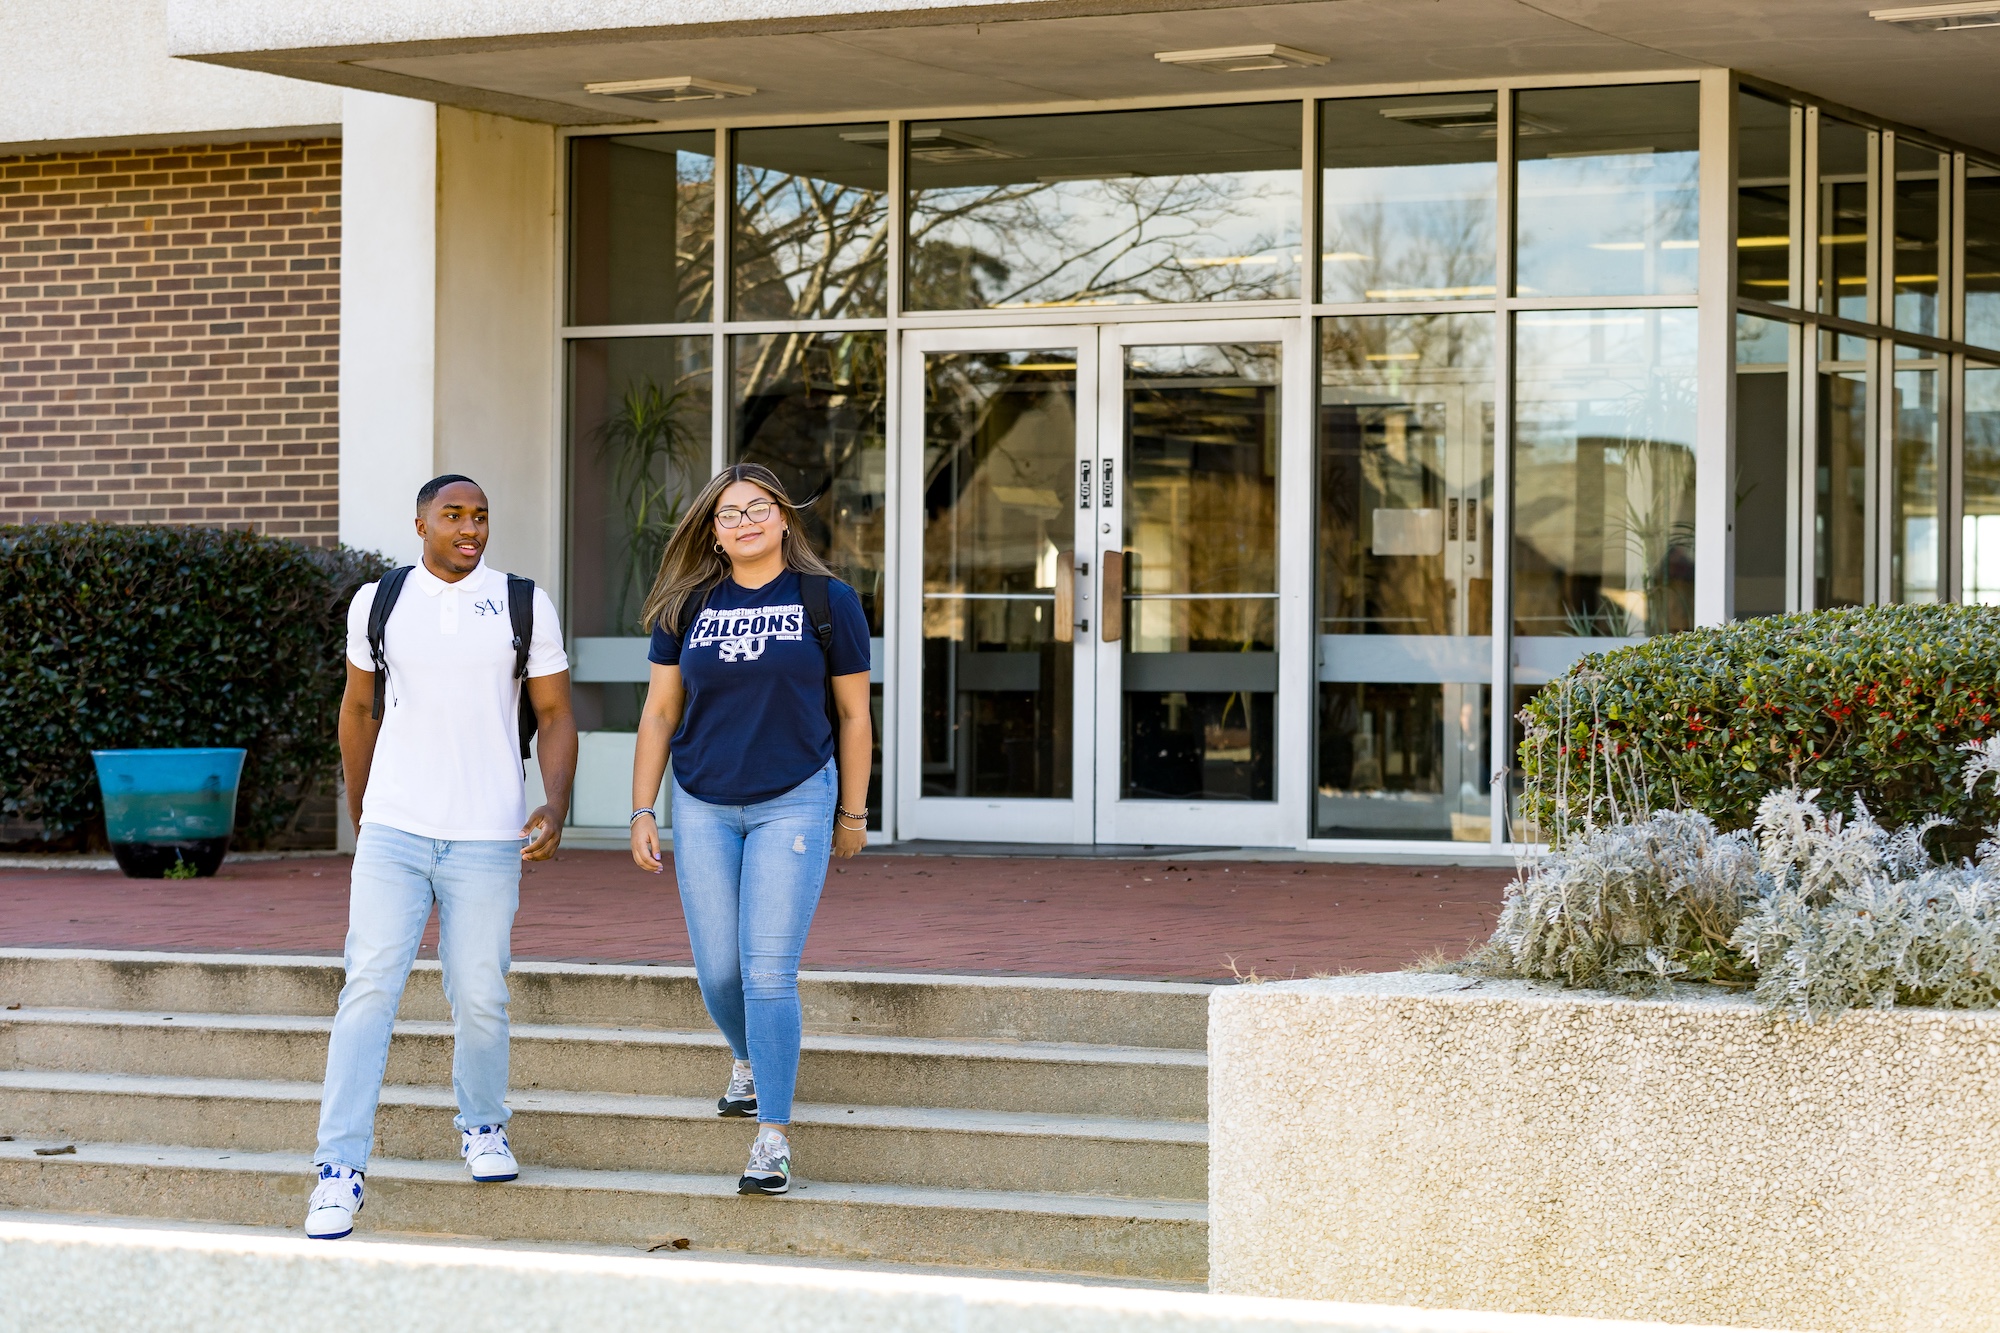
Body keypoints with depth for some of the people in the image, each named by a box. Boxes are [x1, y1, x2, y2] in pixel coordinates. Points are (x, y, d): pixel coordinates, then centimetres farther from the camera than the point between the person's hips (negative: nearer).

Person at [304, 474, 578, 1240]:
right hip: (393, 833, 0)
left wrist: (554, 810, -9)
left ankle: (481, 1127, 30)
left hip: (486, 839, 0)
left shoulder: (524, 605, 3)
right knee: (369, 989, -10)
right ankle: (340, 1170, -10)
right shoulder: (379, 602, 6)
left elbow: (555, 717, 5)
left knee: (479, 998, 3)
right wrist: (358, 815, 22)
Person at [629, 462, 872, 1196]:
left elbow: (852, 714, 5)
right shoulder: (689, 607, 4)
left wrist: (852, 812, 7)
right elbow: (659, 712, 8)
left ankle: (773, 1137, -6)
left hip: (793, 802, -3)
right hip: (703, 806, 3)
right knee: (718, 972, 8)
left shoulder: (828, 601, -2)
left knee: (768, 971, -11)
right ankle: (747, 1061, 40)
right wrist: (642, 812, 4)